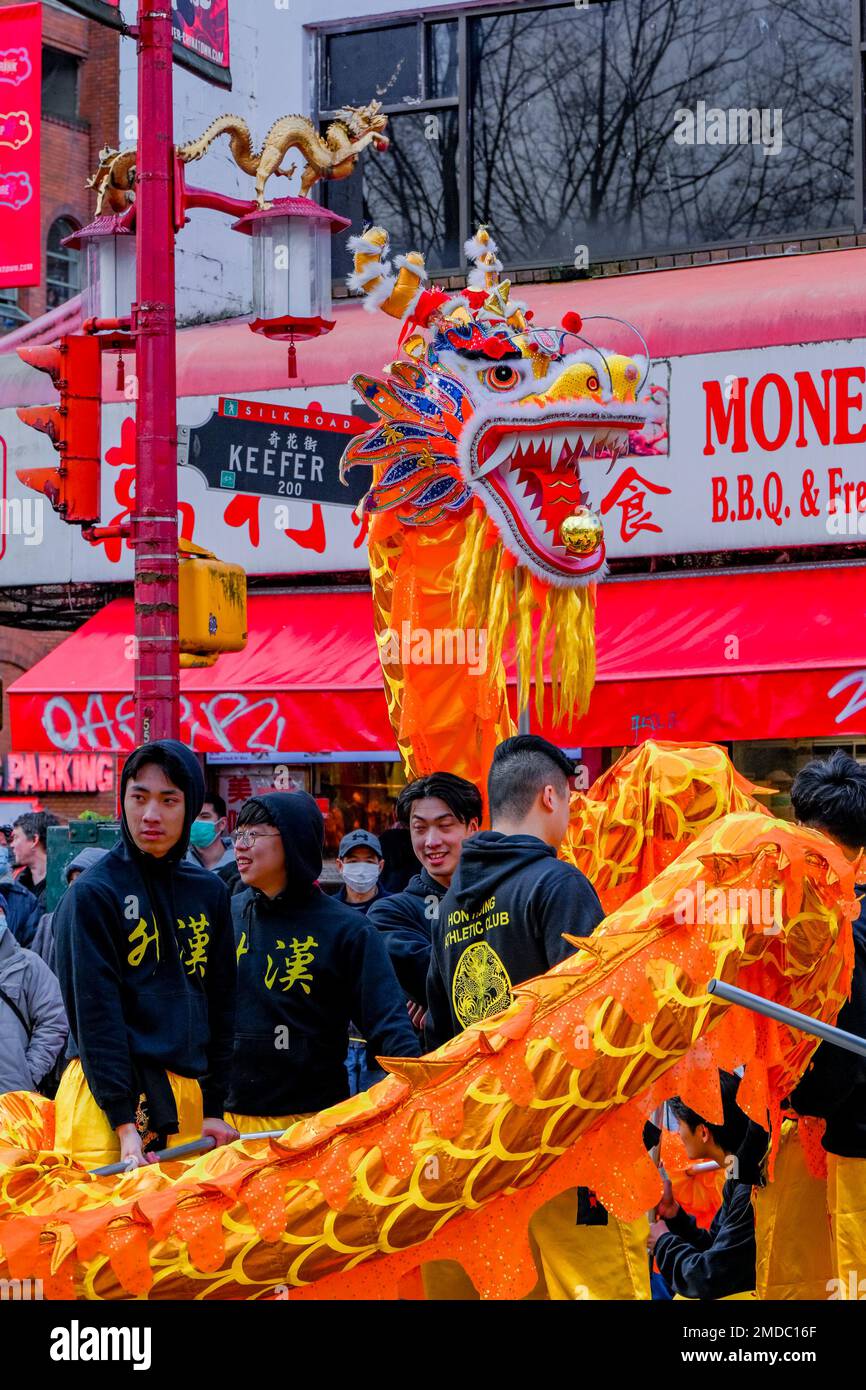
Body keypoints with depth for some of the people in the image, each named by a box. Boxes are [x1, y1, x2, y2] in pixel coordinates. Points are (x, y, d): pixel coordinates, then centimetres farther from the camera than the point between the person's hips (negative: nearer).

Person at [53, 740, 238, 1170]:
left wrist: (213, 1109, 9)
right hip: (107, 1099, -5)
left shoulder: (210, 893, 11)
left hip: (188, 1097, 5)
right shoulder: (92, 894, -6)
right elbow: (95, 1012, -12)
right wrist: (125, 1123, -18)